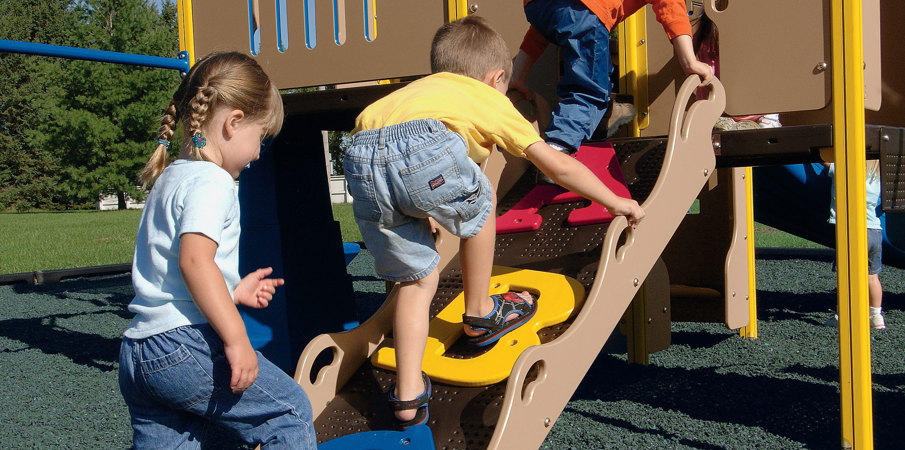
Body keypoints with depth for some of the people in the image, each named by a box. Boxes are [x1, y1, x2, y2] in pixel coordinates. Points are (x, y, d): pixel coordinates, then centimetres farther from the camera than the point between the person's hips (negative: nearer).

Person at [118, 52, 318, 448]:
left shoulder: (168, 180, 22)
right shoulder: (211, 182, -10)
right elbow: (195, 260, -24)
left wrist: (234, 292, 30)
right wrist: (236, 337, -23)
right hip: (184, 344, -10)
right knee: (290, 410, -1)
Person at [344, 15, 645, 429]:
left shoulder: (417, 89, 43)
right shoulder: (489, 99, 30)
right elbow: (558, 166, 33)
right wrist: (615, 202, 46)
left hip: (361, 162, 5)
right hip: (425, 145, -5)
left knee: (417, 280, 19)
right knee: (479, 204, 27)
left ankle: (408, 395, 18)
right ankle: (479, 316, 38)